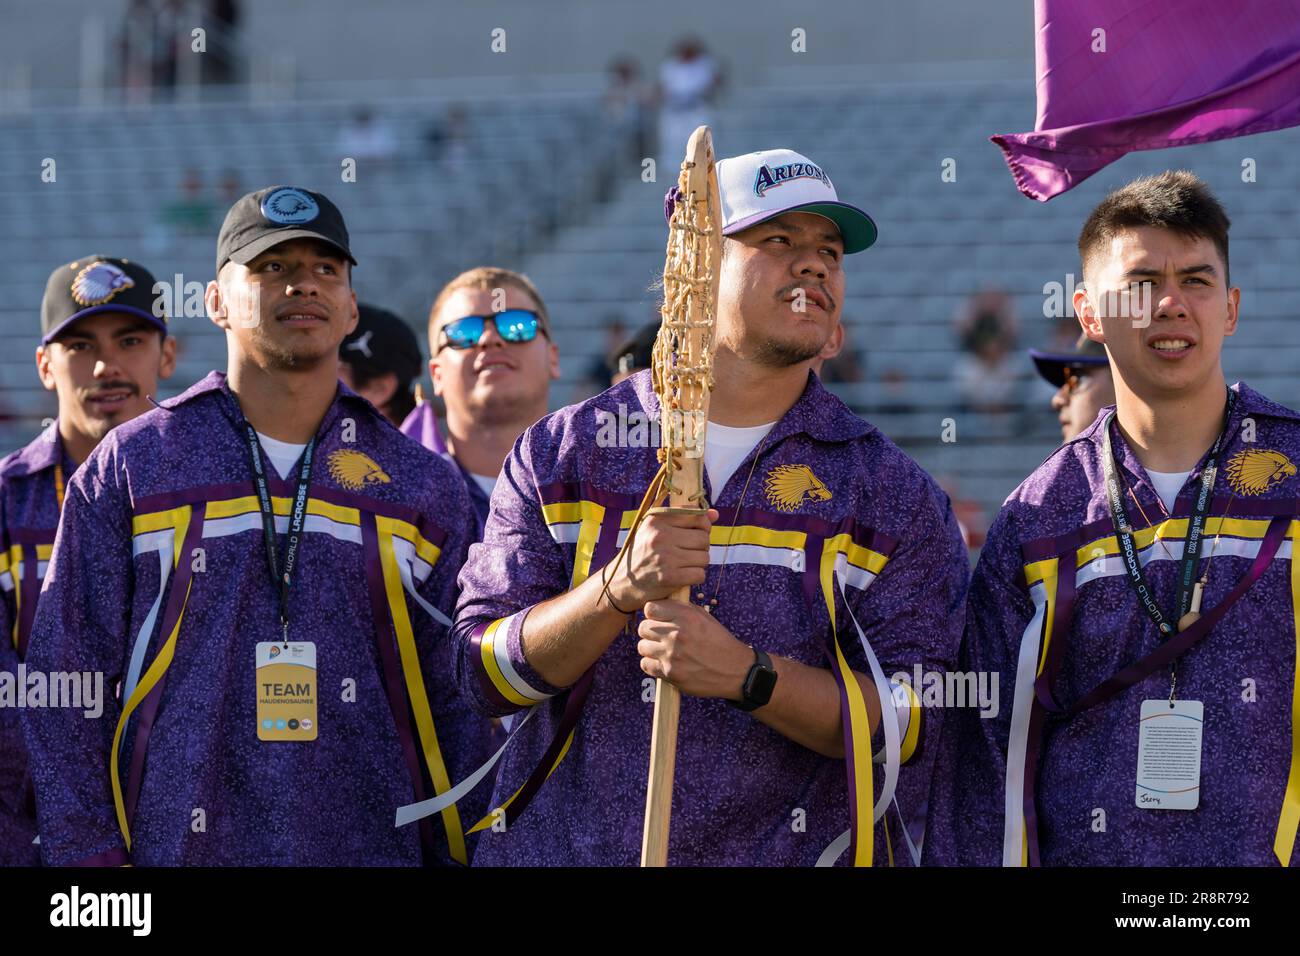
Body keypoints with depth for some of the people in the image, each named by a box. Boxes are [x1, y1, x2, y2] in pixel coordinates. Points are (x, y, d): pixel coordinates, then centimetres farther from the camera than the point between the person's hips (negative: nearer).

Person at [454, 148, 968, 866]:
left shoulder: (889, 492, 3)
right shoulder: (560, 454, 5)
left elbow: (915, 722, -6)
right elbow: (486, 673, -2)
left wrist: (747, 675, -19)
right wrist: (619, 589, -18)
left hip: (788, 856, 0)